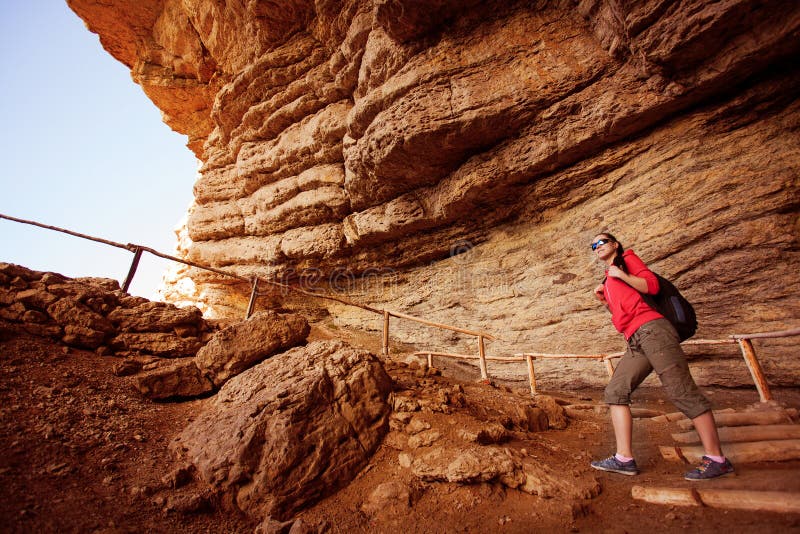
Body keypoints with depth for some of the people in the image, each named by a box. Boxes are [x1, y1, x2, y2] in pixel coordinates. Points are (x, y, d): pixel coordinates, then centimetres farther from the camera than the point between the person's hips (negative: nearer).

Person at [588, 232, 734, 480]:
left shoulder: (627, 258, 11)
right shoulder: (608, 281, 29)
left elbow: (652, 285, -2)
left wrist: (621, 275, -9)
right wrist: (604, 300, 13)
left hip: (651, 329, -7)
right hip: (635, 341, 8)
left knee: (681, 391, -7)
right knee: (614, 392, -2)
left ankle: (716, 459, 4)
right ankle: (624, 458, -3)